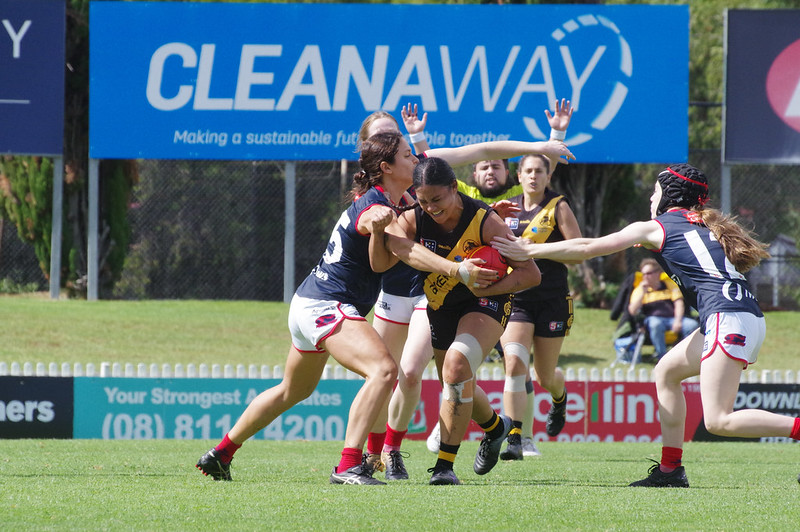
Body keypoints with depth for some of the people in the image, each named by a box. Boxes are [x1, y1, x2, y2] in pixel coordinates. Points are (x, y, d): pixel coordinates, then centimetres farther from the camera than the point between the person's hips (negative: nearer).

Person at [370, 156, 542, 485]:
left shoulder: (483, 221, -25)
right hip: (441, 306, 6)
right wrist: (378, 233, -38)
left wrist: (487, 288, -36)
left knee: (457, 363, -30)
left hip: (485, 302, -6)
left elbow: (531, 273, -23)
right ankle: (495, 426, 54)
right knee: (458, 384, 19)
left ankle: (445, 466, -27)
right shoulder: (413, 220, -15)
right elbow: (380, 264, -20)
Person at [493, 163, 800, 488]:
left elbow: (587, 248, 8)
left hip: (728, 320, -8)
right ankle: (670, 470, 17)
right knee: (666, 372, 21)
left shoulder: (655, 228, 6)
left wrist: (529, 251, 16)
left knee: (718, 421, -13)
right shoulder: (707, 226, 24)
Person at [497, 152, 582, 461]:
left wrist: (539, 248, -18)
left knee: (545, 376, 8)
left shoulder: (558, 208, -1)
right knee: (514, 363, -20)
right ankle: (514, 440, -21)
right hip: (515, 298, 2)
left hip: (551, 299, -2)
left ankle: (559, 398, 47)